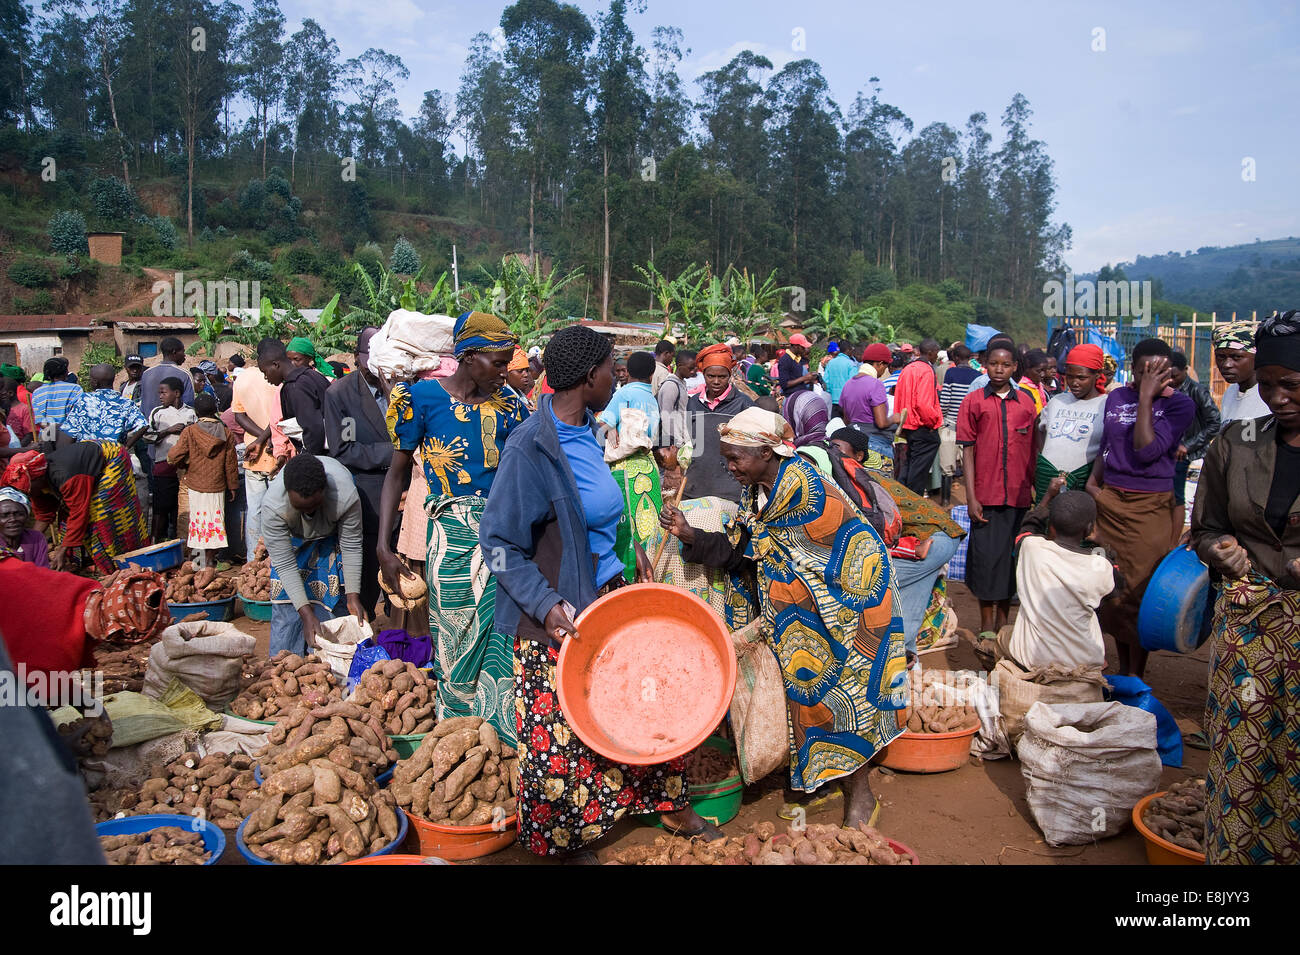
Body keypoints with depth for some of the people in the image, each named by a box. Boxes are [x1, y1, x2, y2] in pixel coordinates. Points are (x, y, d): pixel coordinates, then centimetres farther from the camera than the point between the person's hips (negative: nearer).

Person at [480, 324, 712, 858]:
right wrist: (547, 607, -26)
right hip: (558, 616, -8)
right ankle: (561, 840, 30)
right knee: (561, 734, 5)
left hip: (608, 594, 8)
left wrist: (627, 550, 14)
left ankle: (672, 807, 35)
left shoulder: (583, 429, 3)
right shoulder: (531, 446, -22)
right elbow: (499, 543, -19)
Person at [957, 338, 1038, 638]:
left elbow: (1031, 451, 10)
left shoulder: (1026, 402, 7)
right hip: (986, 495, -2)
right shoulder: (973, 401, 2)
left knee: (1012, 557, 8)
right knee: (986, 556, 0)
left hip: (1018, 495, 2)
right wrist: (971, 497, -6)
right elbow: (968, 452, 0)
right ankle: (987, 627, 13)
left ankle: (1003, 622, 21)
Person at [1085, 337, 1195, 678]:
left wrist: (1146, 398, -16)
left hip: (1149, 507, -4)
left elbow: (1147, 450, -18)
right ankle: (1123, 668, 23)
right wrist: (1093, 480, 7)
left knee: (1139, 592, -3)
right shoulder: (1116, 397, 8)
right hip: (1109, 501, 4)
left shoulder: (1180, 404, -6)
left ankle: (1135, 677, 9)